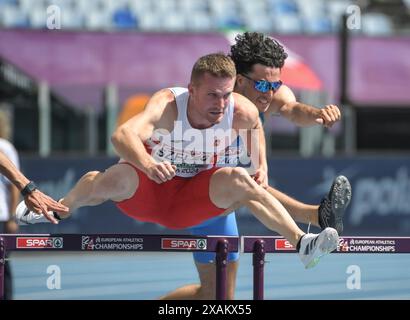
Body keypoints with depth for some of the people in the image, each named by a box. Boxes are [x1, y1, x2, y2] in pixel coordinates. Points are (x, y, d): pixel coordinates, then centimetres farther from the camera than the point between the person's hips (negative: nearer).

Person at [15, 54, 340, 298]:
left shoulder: (241, 112, -21)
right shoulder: (168, 104, -33)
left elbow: (254, 125, 7)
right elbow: (123, 135, -52)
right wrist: (147, 163, -70)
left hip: (195, 198, 3)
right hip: (146, 190, -2)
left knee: (240, 180, -25)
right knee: (112, 178, -33)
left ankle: (301, 243, -23)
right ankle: (54, 212, -5)